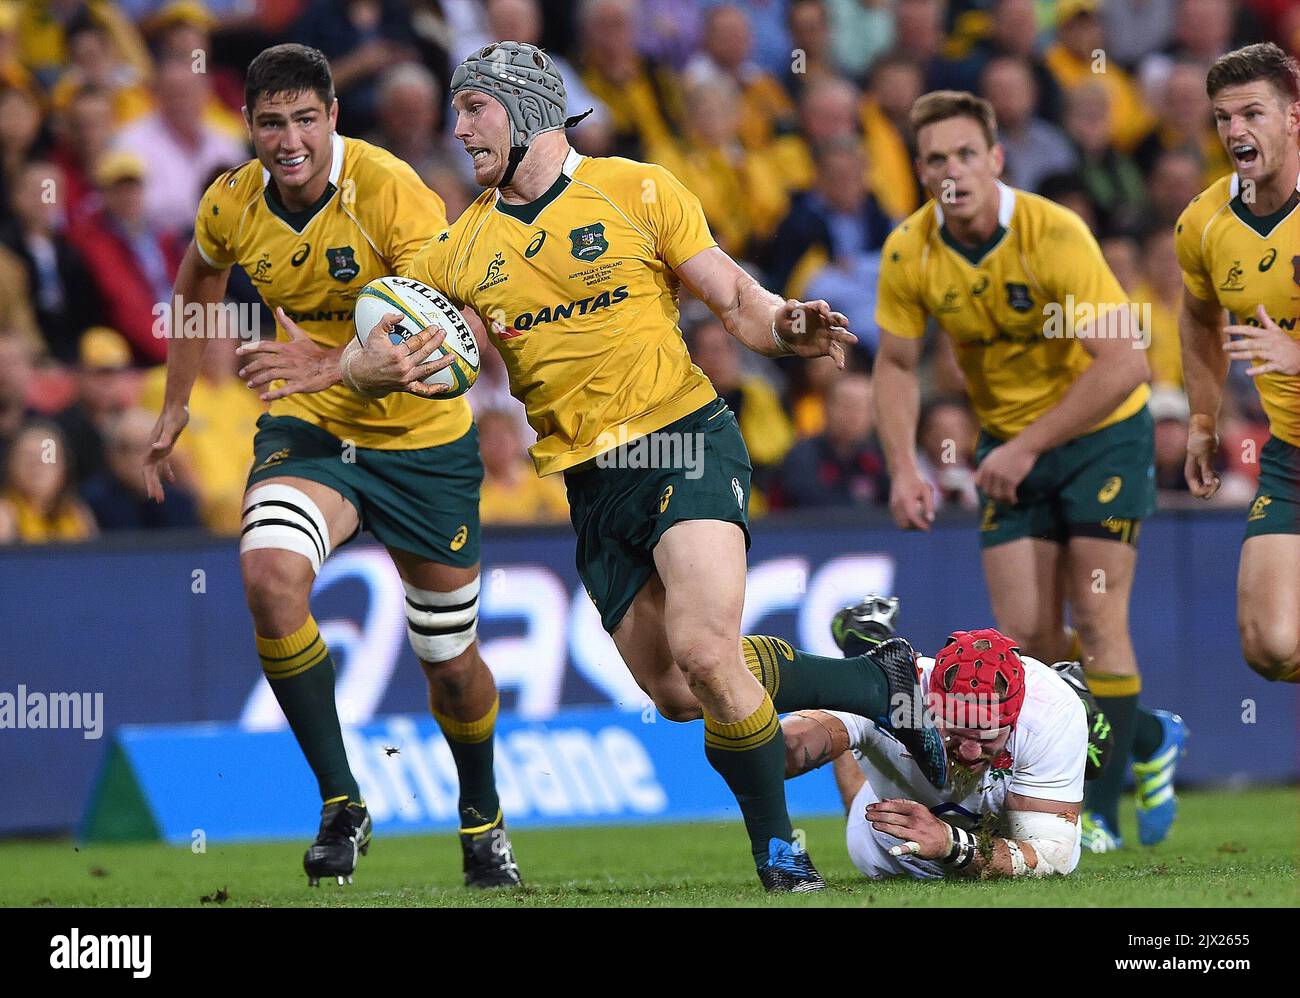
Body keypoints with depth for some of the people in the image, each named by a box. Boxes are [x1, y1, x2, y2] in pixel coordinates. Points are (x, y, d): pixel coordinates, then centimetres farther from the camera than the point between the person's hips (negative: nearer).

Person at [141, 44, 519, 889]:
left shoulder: (392, 193, -24)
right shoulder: (231, 207, -8)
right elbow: (198, 287, 17)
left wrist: (326, 363, -44)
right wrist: (175, 408, 18)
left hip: (423, 442, -3)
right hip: (308, 432, 3)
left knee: (451, 661, 8)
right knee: (269, 573, -28)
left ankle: (484, 819, 39)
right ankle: (341, 805, -17)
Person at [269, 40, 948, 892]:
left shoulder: (636, 191, -1)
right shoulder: (461, 251, 9)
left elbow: (733, 297, 1)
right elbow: (379, 352, 10)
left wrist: (785, 327, -21)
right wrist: (372, 368, -14)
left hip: (684, 439, -5)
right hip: (593, 483, 5)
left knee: (703, 646, -25)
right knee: (677, 691, 4)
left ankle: (777, 844, -7)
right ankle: (878, 683, 25)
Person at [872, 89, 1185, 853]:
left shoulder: (1054, 235, -25)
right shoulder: (910, 253, -11)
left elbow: (1124, 362, -27)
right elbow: (897, 365, 4)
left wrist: (1028, 446, -25)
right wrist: (903, 467, -9)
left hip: (1102, 431, -4)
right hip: (1010, 444, 4)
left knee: (1097, 619, -11)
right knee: (1026, 633, -3)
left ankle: (1102, 812, 0)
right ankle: (1148, 739, 22)